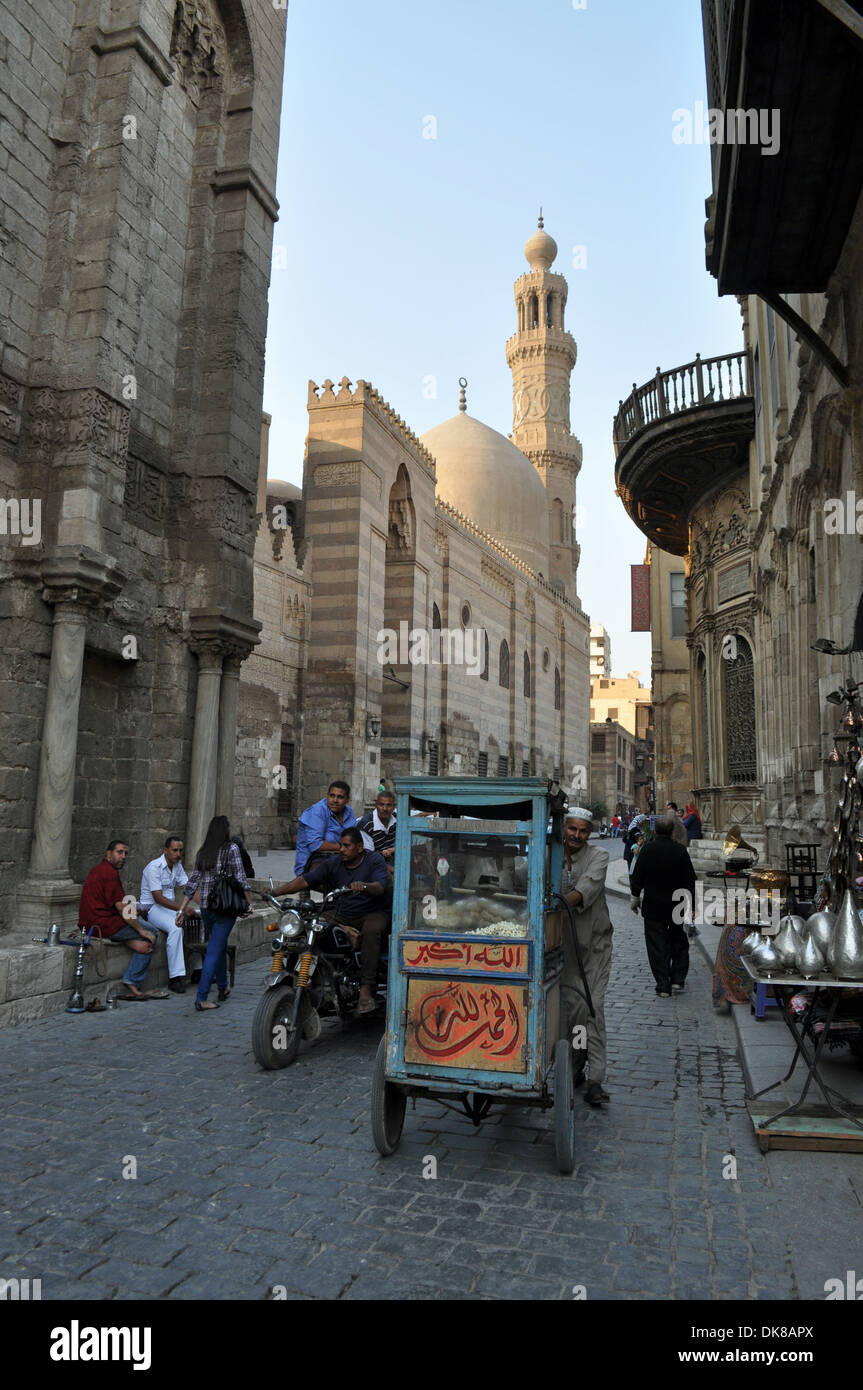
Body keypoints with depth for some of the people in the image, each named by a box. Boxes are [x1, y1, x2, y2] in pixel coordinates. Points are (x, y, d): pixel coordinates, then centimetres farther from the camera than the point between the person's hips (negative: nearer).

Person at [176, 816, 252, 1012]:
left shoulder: (202, 853, 7)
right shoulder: (231, 849, -8)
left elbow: (192, 882, 7)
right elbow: (240, 878, -10)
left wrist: (183, 909, 11)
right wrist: (249, 903, -1)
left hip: (206, 908, 6)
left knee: (220, 947, 21)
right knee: (214, 951, -4)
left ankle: (222, 988, 32)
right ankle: (201, 998, -9)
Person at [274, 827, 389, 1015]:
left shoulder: (375, 860, -3)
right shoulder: (332, 864, 6)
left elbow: (381, 887, -20)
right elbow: (305, 880, -3)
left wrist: (364, 886, -43)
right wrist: (276, 891, -17)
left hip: (371, 913, -3)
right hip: (339, 914, 4)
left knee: (371, 931, -37)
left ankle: (366, 989, -34)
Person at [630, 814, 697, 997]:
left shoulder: (647, 850, -8)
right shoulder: (680, 851, -7)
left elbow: (637, 877, -2)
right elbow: (690, 880, -3)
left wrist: (635, 898, 12)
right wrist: (690, 905, 5)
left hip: (652, 906, -1)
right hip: (676, 905, 1)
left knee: (657, 946, 4)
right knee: (678, 943, 18)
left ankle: (663, 986, 3)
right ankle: (678, 980, 13)